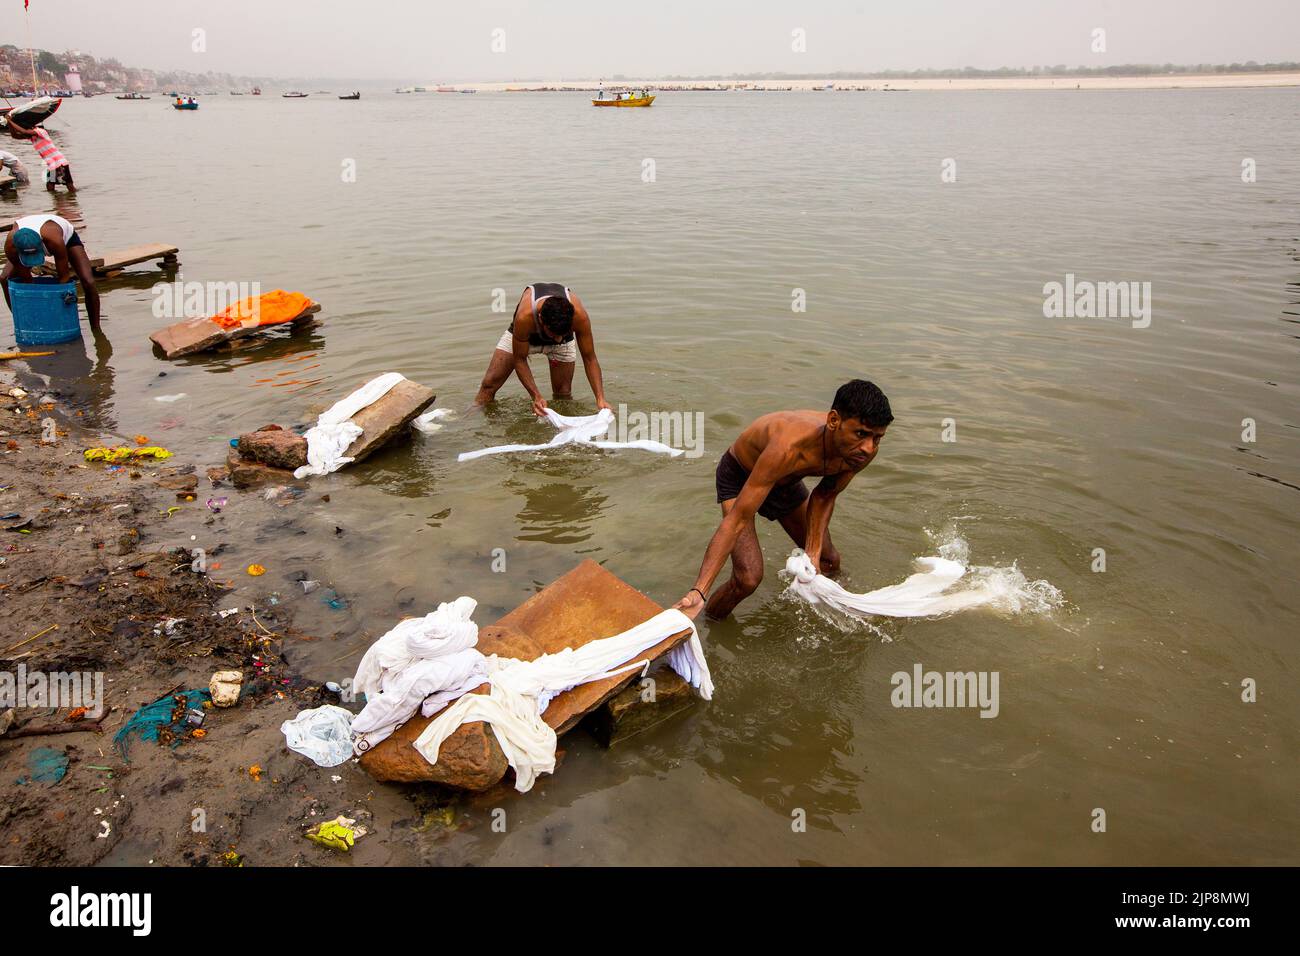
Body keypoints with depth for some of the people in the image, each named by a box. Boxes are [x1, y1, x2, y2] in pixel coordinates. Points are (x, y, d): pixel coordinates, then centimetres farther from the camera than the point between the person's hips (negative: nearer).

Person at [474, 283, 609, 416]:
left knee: (563, 395, -4)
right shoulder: (524, 316, -45)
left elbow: (590, 359, -29)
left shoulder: (579, 315, -41)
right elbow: (519, 360, -29)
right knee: (490, 383, -6)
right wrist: (536, 396, -37)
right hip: (522, 335, -1)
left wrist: (600, 399, -37)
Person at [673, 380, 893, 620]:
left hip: (786, 479, 6)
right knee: (748, 578, -23)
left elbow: (824, 497, -6)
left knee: (828, 561, 16)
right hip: (739, 476, -6)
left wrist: (813, 554, -17)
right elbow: (736, 520, -45)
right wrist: (698, 592, -51)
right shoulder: (789, 448, -47)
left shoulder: (864, 450, -26)